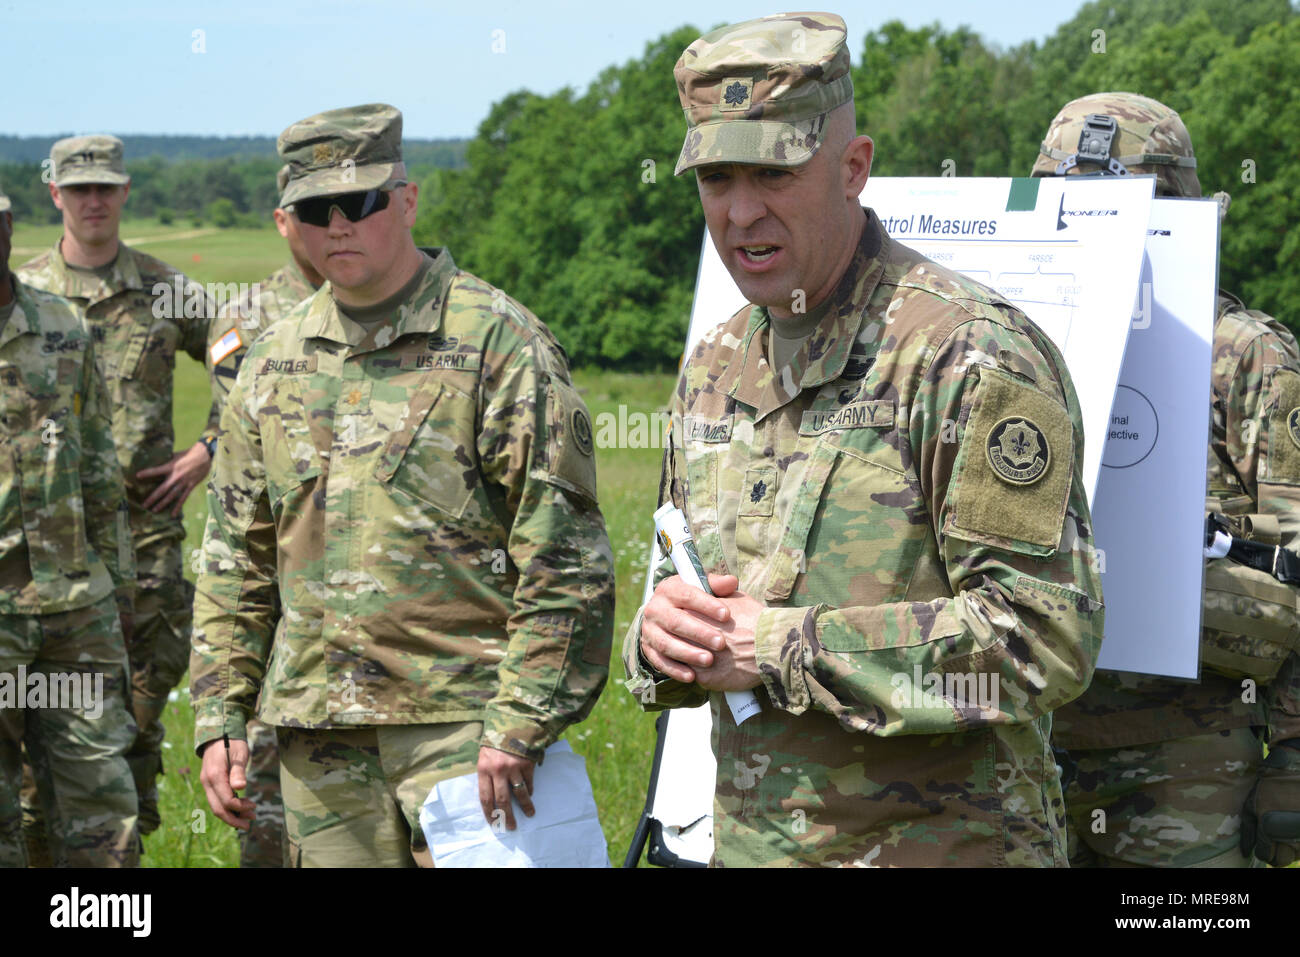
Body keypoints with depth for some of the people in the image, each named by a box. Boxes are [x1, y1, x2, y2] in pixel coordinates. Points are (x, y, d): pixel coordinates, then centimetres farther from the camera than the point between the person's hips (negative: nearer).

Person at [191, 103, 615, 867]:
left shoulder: (498, 342, -6)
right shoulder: (275, 362, 12)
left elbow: (564, 560, -10)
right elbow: (236, 554, 17)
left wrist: (521, 724, -15)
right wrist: (221, 715, 10)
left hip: (462, 721, -5)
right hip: (319, 730, 5)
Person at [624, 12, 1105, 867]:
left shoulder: (971, 354, -15)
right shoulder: (713, 370, 9)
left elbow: (1045, 639, -22)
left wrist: (781, 650, -20)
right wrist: (662, 636, -5)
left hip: (945, 844, -6)